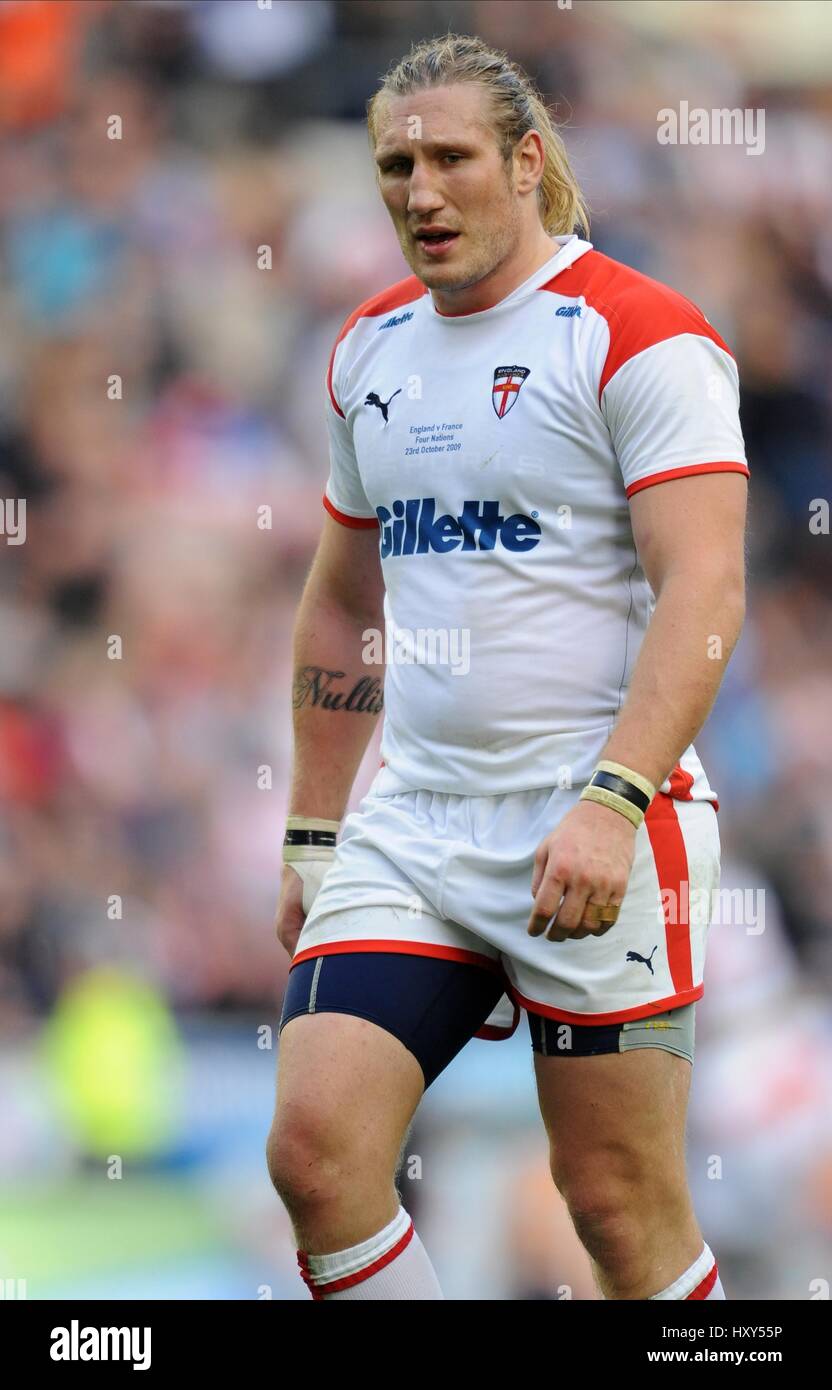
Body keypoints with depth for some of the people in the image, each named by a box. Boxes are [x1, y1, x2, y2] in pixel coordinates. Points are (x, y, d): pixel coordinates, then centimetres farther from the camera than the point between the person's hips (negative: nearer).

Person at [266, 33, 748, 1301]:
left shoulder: (638, 335, -7)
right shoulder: (370, 350, 14)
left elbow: (705, 591, -16)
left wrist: (611, 803, -27)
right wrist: (312, 834, 21)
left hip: (599, 839, -6)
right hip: (413, 824, 6)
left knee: (621, 1204, -2)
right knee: (315, 1149, -9)